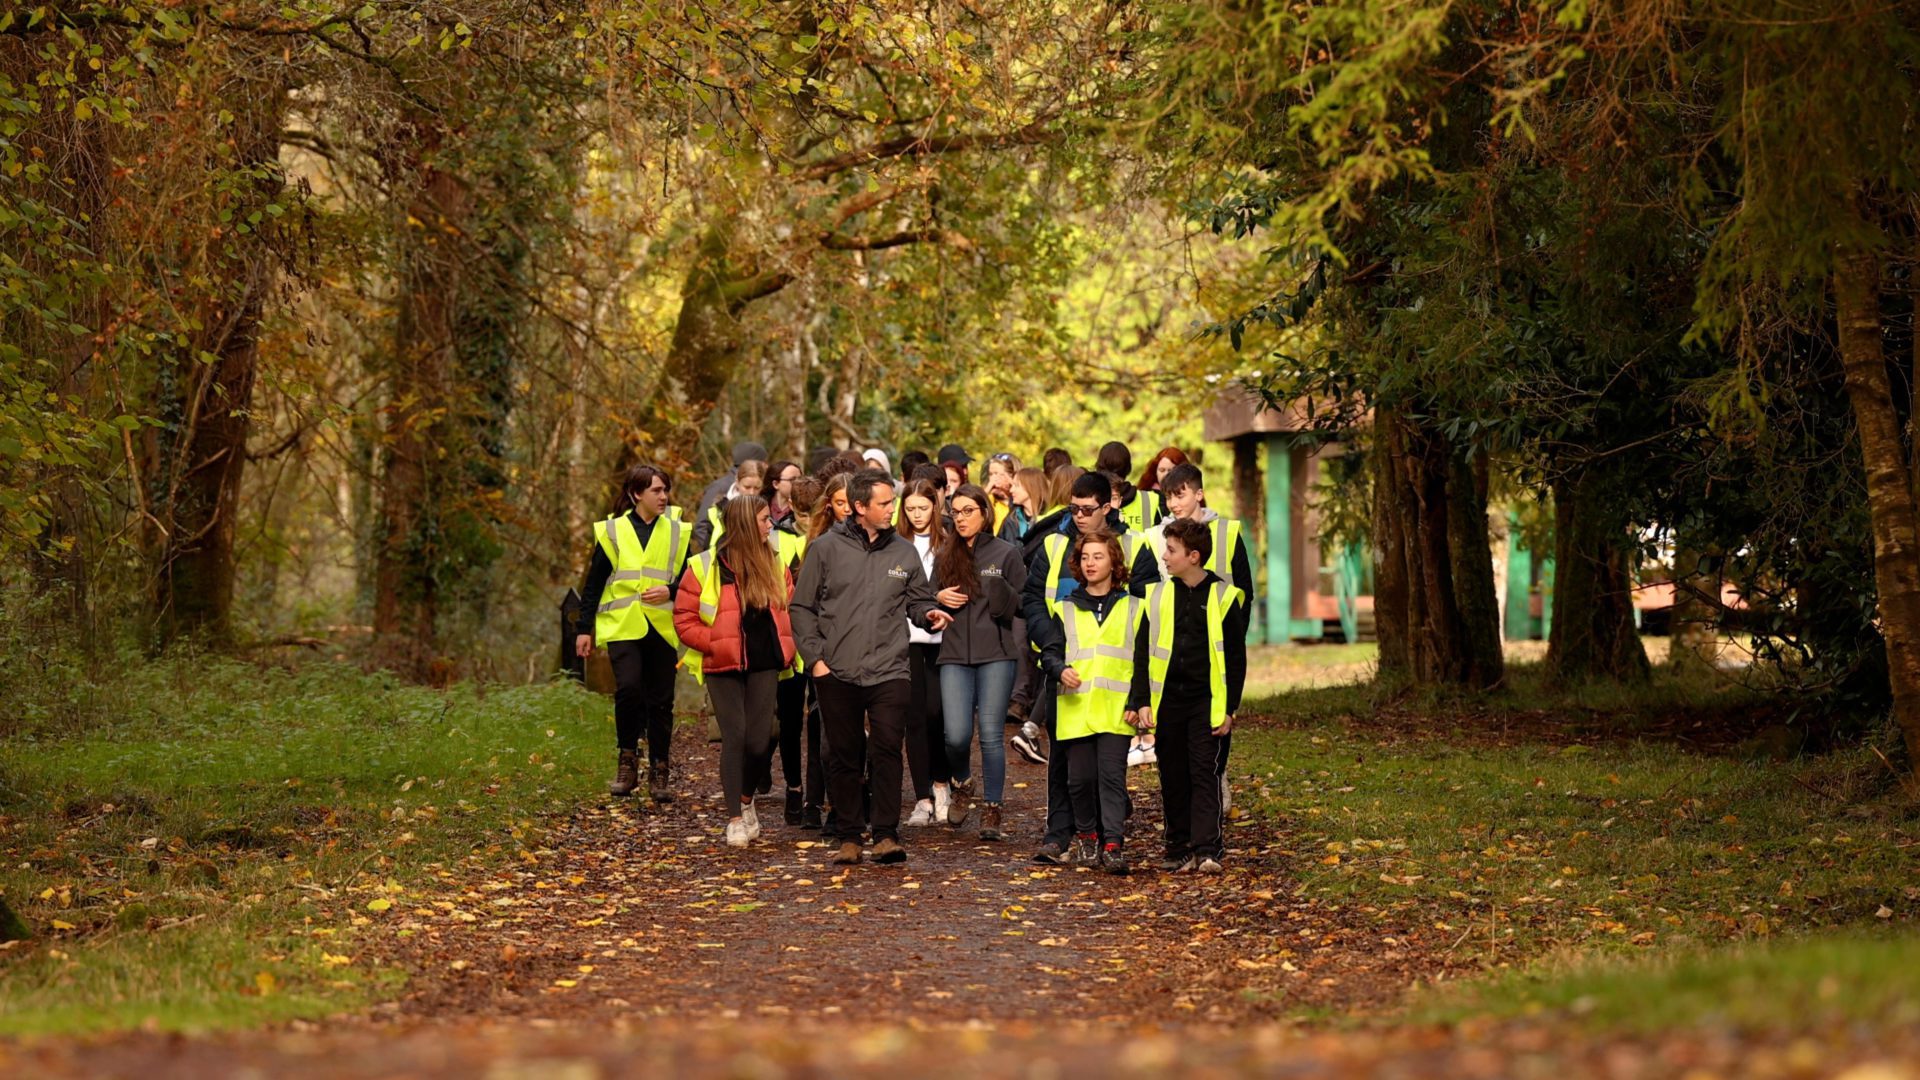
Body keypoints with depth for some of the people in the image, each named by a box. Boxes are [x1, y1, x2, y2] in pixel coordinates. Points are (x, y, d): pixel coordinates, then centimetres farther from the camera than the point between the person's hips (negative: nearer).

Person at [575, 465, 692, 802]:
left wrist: (671, 590, -10)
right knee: (628, 688, -21)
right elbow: (593, 584, 8)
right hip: (622, 625, -2)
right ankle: (627, 761, -3)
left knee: (660, 701, 4)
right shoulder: (612, 531, 5)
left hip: (662, 626, 2)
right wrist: (584, 629, 5)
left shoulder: (677, 533, 10)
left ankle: (658, 774, 13)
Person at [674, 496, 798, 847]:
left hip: (764, 664, 3)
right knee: (734, 736, -5)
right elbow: (684, 617, -4)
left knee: (760, 738, -2)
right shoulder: (704, 568, -6)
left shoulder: (774, 564, 8)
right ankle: (735, 818, 4)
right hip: (723, 665, -3)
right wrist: (714, 644, -13)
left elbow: (788, 609, 15)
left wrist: (785, 647, 1)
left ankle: (745, 797, 26)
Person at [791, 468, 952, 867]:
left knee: (886, 751, -10)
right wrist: (814, 656, -4)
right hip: (836, 673, 0)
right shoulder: (826, 549, 2)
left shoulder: (904, 552, 8)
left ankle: (886, 834, -6)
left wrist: (928, 614, -5)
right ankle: (848, 837, 15)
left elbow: (918, 600, 18)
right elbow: (803, 608, 4)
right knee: (843, 756, 6)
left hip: (888, 671, 0)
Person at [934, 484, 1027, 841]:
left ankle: (992, 810, 5)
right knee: (956, 735, -8)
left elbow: (1023, 605, -2)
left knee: (991, 734, -5)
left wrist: (1001, 588, -20)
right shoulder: (945, 557, 12)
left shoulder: (1006, 554, 2)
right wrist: (938, 599, -2)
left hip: (996, 654, -2)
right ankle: (962, 785, 23)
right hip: (955, 654, 2)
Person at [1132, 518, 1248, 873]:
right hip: (1168, 702, 3)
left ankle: (1207, 850, -12)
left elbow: (1236, 658, 1)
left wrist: (1230, 708, -4)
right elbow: (1143, 653, 8)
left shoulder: (1223, 597, -1)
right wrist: (1142, 701, 0)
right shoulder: (1156, 594, 7)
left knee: (1205, 774, -8)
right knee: (1173, 778, 7)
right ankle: (1179, 848, 15)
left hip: (1207, 703, -3)